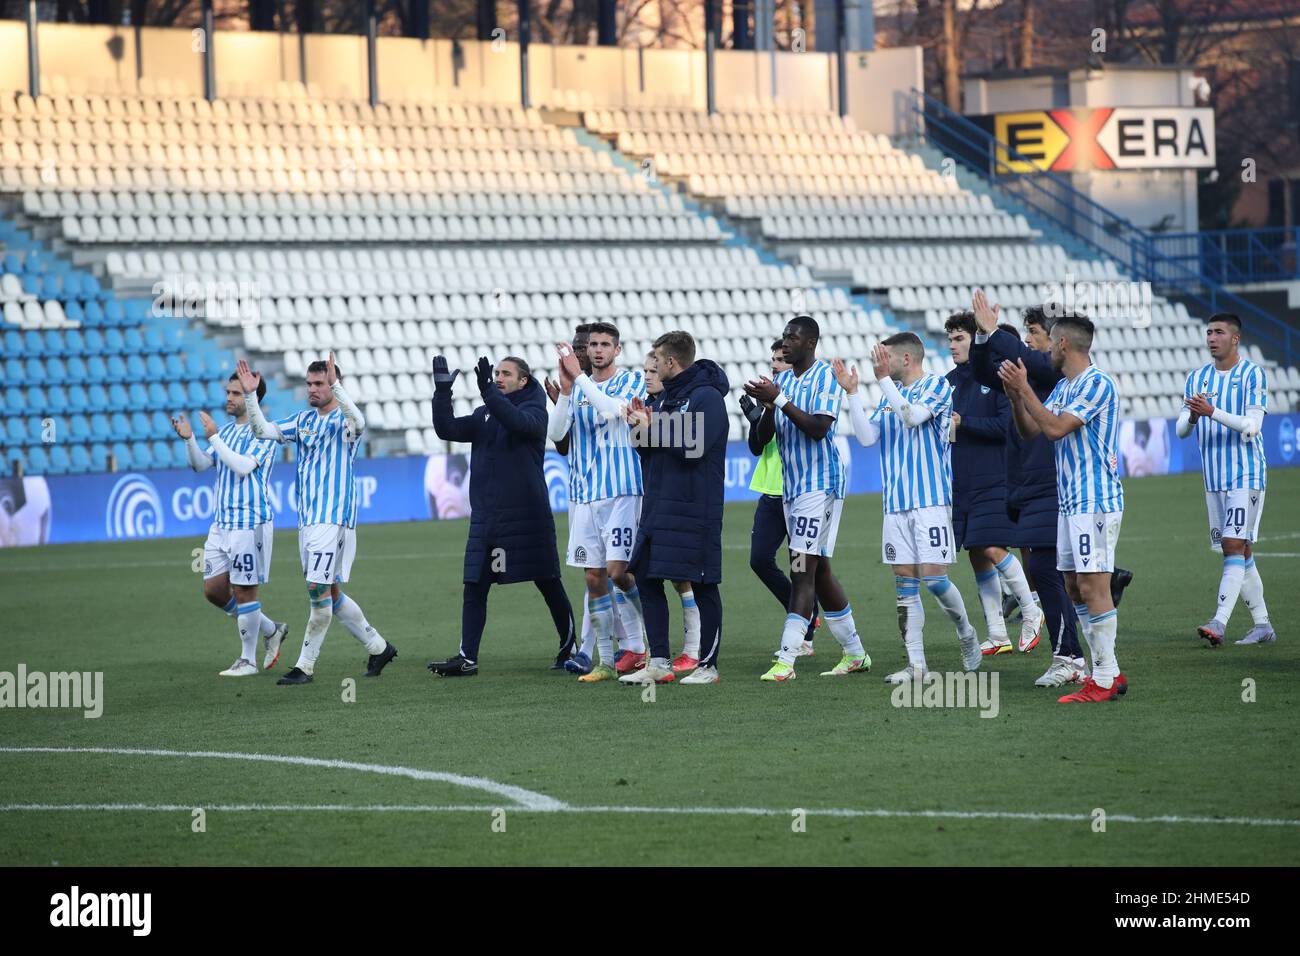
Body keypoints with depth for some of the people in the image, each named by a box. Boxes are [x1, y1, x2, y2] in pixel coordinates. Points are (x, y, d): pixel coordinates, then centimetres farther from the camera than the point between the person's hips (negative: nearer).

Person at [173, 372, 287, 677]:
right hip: (221, 522, 8)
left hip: (250, 522, -8)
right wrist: (188, 438, -7)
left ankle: (248, 660, 6)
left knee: (244, 591, -4)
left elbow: (244, 466, -22)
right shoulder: (227, 430, 14)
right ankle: (271, 630, 22)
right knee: (213, 589, 7)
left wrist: (214, 437, -22)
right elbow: (201, 464, 10)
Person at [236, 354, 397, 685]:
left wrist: (335, 385, -40)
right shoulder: (304, 419, 13)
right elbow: (263, 430, 7)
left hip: (333, 518, -8)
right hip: (306, 519, 8)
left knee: (319, 590, -11)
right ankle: (378, 647, 24)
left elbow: (357, 422, -31)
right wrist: (250, 395, -7)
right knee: (330, 593, 11)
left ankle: (305, 666, -6)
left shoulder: (342, 420, -7)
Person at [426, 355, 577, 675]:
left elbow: (519, 422, -25)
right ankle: (467, 657, -1)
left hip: (527, 516, -5)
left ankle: (571, 646, 18)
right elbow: (447, 429, 6)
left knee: (548, 584, 4)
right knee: (474, 588, -1)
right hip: (485, 518, 5)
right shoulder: (485, 414, 14)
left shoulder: (534, 410, -2)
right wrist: (442, 391, -5)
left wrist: (489, 391, -34)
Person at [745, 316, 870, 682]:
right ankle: (855, 654, 21)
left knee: (803, 569, -14)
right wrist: (768, 405, -8)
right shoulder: (782, 380, 14)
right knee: (818, 570, 12)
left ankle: (785, 661, -19)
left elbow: (819, 428, -21)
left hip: (819, 484, -9)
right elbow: (761, 439, 10)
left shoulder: (826, 377, -9)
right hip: (791, 485, 9)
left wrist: (780, 400, -23)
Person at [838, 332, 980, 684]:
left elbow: (913, 416, -21)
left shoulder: (937, 386, -4)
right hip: (896, 503, 6)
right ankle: (916, 664, 5)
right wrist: (853, 393, -1)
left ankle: (966, 633, 16)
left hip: (931, 500, -6)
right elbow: (867, 436, 7)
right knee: (905, 582, 3)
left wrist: (883, 378, -23)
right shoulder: (891, 394, 15)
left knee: (933, 576, -10)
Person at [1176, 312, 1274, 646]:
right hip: (1214, 477, 6)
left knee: (1234, 546, -15)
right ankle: (1262, 625, 15)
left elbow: (1251, 426, -15)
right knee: (1240, 553, 8)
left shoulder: (1252, 375, -6)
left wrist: (1212, 412, -26)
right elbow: (1181, 429, 8)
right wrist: (1192, 417, -15)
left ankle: (1220, 623, -23)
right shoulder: (1197, 377, 11)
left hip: (1246, 475, -6)